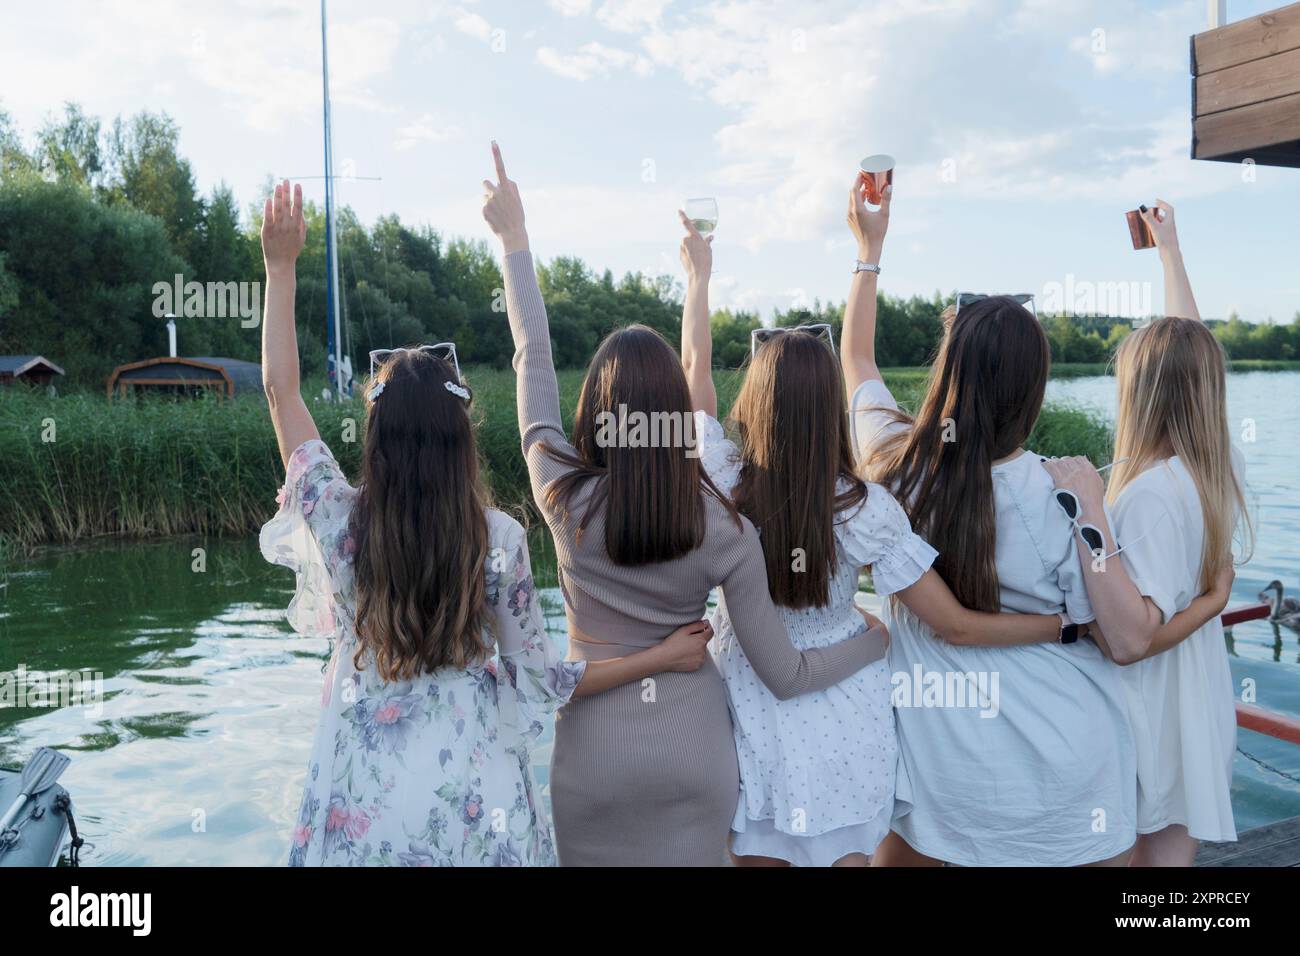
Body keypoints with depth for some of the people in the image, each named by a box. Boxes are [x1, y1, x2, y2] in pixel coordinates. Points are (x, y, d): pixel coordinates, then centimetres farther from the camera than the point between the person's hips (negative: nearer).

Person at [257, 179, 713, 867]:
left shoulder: (337, 520, -12)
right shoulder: (499, 539, -16)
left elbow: (280, 389, 2)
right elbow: (541, 680, -7)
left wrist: (281, 267, 10)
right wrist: (665, 656, 1)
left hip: (362, 795, 1)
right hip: (473, 796, -1)